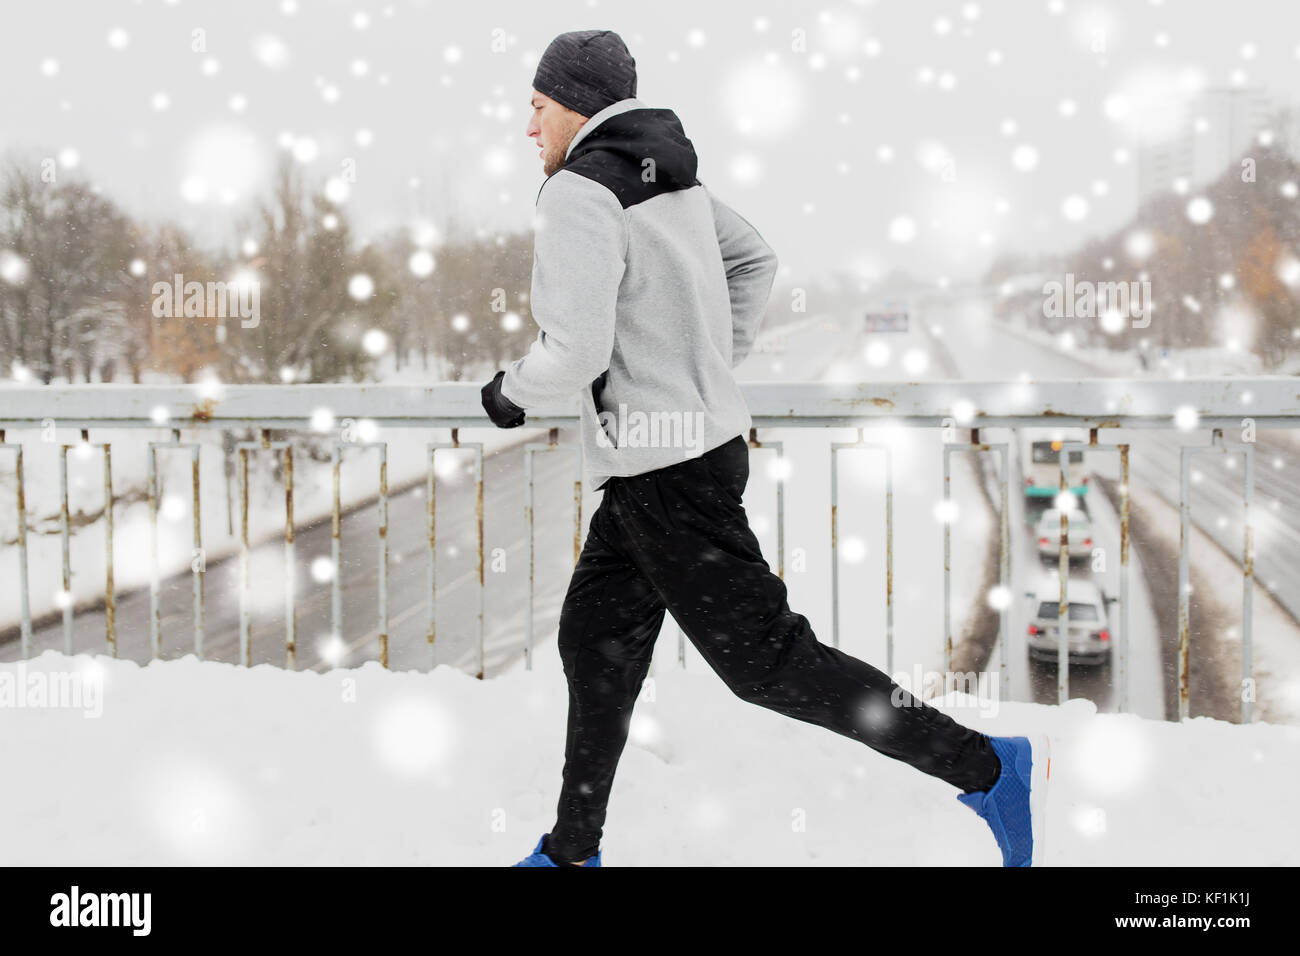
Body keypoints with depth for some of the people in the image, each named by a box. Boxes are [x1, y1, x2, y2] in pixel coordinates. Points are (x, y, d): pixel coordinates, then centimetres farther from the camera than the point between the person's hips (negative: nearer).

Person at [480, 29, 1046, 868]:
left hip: (665, 469, -10)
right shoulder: (664, 170, 10)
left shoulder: (579, 195, -19)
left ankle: (983, 767, 3)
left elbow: (575, 357, -26)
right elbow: (755, 265, 22)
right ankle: (573, 852, 29)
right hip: (695, 438, 10)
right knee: (596, 640, 17)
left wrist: (511, 391, -4)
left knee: (766, 661, -2)